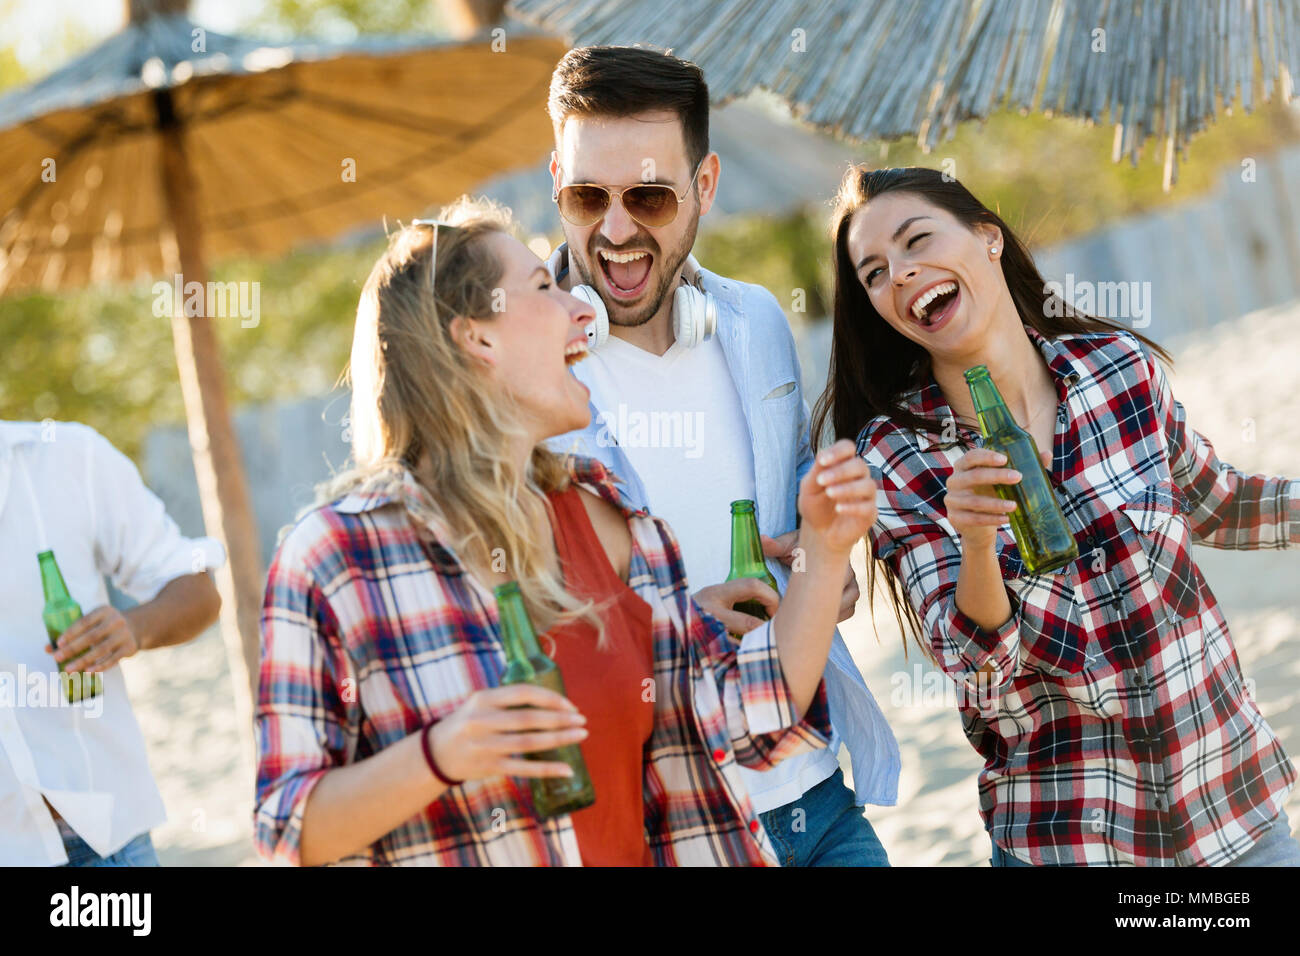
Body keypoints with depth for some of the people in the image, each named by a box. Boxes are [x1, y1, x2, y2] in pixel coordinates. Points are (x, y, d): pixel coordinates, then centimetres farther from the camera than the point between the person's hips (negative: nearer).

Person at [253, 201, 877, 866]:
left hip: (631, 850, 5)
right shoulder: (332, 554, -16)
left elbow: (744, 720, -2)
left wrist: (825, 552, -10)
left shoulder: (607, 521, 0)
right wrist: (439, 758, -31)